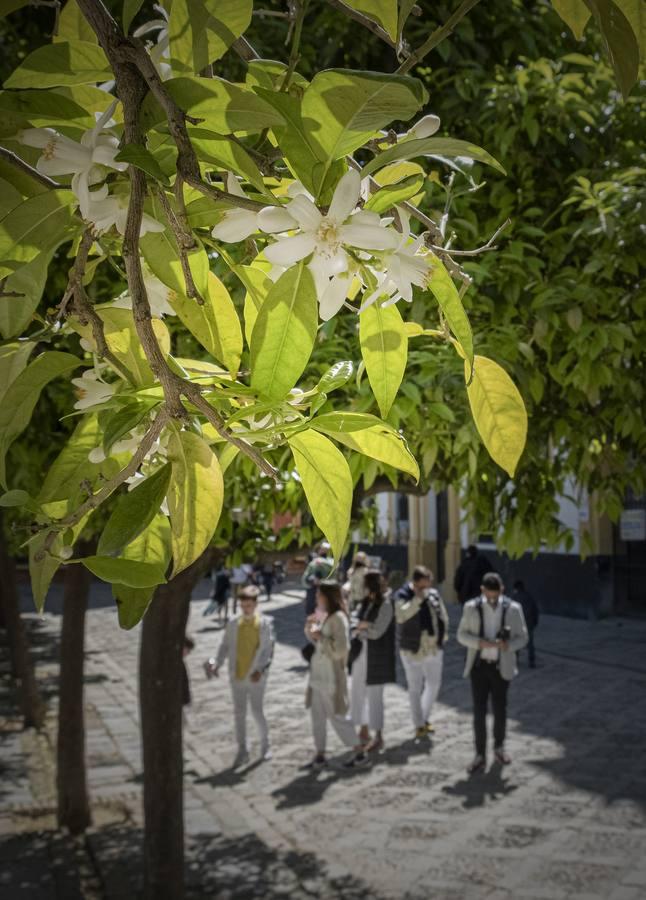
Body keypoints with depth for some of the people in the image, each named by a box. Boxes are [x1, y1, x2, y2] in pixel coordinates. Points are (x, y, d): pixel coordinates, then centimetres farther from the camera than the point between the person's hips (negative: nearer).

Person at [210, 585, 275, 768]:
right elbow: (225, 646, 6)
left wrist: (261, 669, -20)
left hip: (256, 677, -3)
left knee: (257, 711, 2)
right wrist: (217, 664, -8)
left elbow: (269, 649, -8)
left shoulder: (265, 623, -6)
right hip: (237, 676, 3)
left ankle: (265, 744, 27)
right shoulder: (233, 623, 2)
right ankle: (242, 751, 18)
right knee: (239, 713, 7)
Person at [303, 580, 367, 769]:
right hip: (318, 674, 9)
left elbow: (340, 649, -20)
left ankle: (360, 752, 11)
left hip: (331, 675, -8)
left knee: (337, 715, -1)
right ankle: (320, 756, 21)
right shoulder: (323, 615, 9)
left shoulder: (338, 618, -16)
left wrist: (320, 637, -18)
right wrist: (310, 628, 4)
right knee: (317, 716, 12)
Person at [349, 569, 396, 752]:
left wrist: (360, 629, -6)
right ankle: (363, 731, 29)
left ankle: (378, 737, 14)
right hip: (361, 652, 8)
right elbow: (355, 623, 7)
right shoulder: (365, 603, 7)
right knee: (358, 692, 14)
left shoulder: (385, 605, -15)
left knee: (374, 696, 1)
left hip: (377, 656, -7)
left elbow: (376, 632, -18)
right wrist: (363, 627, -13)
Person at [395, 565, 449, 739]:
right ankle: (419, 725, 14)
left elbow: (443, 617, 13)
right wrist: (418, 599, -34)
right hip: (412, 649, -4)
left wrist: (443, 636, 4)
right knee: (415, 688, 4)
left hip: (433, 648, 4)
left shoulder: (434, 594, 2)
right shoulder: (403, 595, -12)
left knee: (434, 684, 10)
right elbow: (401, 615, -31)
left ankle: (425, 718, 29)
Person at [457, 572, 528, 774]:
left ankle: (499, 747, 32)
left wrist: (507, 645, -22)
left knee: (500, 710, 8)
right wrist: (479, 642, -19)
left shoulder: (513, 609, -5)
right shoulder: (471, 607, -4)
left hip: (501, 667, 0)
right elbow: (462, 634, 0)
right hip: (479, 666, 0)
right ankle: (480, 755, 8)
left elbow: (521, 638, 0)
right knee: (479, 711, -2)